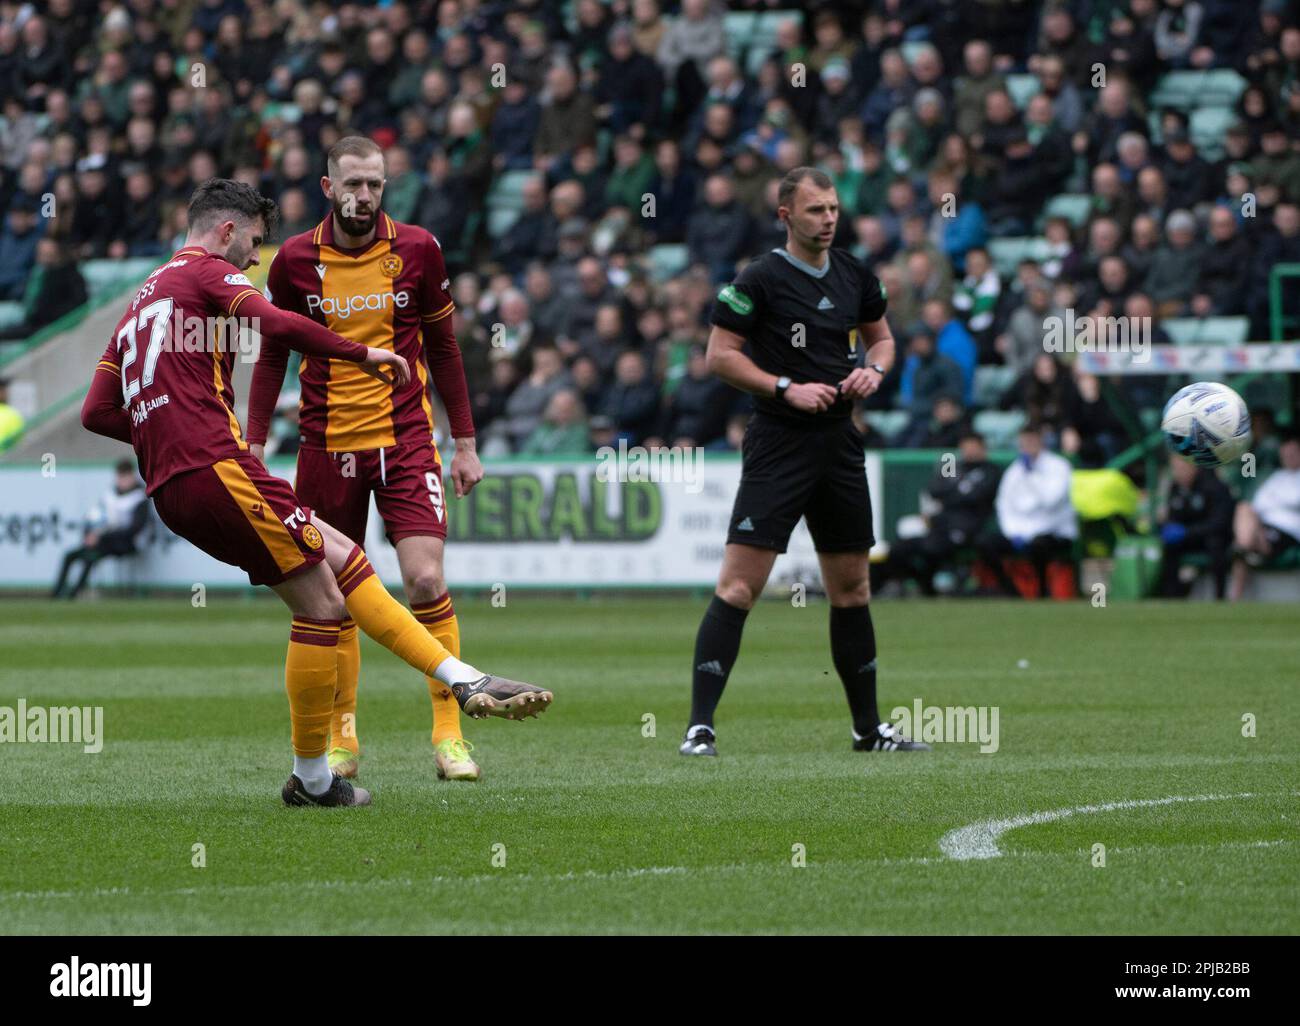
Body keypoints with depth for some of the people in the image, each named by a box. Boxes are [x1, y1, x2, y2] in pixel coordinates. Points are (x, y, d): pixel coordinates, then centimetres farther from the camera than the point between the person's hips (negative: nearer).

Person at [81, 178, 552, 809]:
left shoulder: (142, 301, 26)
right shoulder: (209, 273, 1)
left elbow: (96, 413, 22)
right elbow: (278, 325, -18)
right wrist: (363, 353, -7)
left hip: (171, 490, 10)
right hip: (216, 468, -10)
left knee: (343, 559, 13)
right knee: (321, 603, -4)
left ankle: (462, 680, 8)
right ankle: (311, 778, 2)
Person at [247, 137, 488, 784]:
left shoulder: (417, 250, 0)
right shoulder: (296, 260, -1)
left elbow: (443, 347, 9)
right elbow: (273, 354, 9)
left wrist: (464, 443, 7)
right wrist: (254, 446, 2)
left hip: (405, 438, -1)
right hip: (326, 446, 1)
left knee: (425, 580, -15)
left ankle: (449, 735, -8)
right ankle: (342, 740, 15)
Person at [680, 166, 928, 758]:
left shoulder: (854, 276, 9)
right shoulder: (761, 279, -9)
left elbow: (880, 335, 23)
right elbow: (719, 355, -10)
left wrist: (874, 369, 1)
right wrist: (787, 388, -17)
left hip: (839, 443, 6)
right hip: (778, 444, -6)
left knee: (851, 588, 13)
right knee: (738, 585, -13)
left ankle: (868, 728, 23)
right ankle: (699, 727, -13)